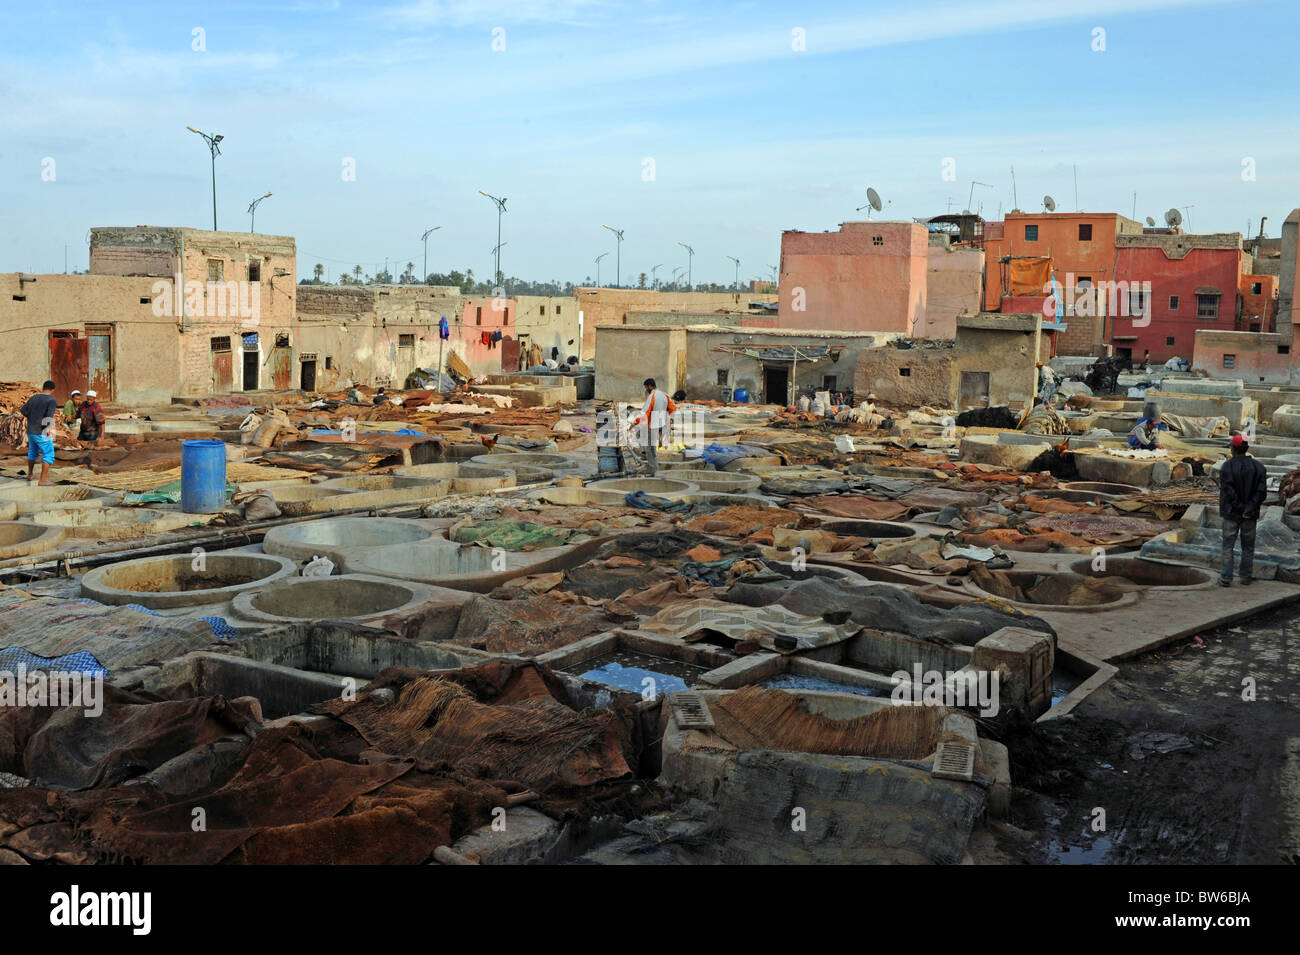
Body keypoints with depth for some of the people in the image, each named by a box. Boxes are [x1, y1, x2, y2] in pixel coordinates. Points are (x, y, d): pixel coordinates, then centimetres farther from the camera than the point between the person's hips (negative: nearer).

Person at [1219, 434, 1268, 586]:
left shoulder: (1227, 466, -11)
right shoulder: (1258, 466, 0)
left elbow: (1228, 492, -16)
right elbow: (1262, 492, -6)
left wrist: (1240, 509, -10)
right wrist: (1249, 509, -9)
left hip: (1231, 513, -3)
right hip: (1250, 515, 3)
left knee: (1228, 546, 3)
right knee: (1248, 547, 13)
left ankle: (1226, 578, 1)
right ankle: (1246, 576, 18)